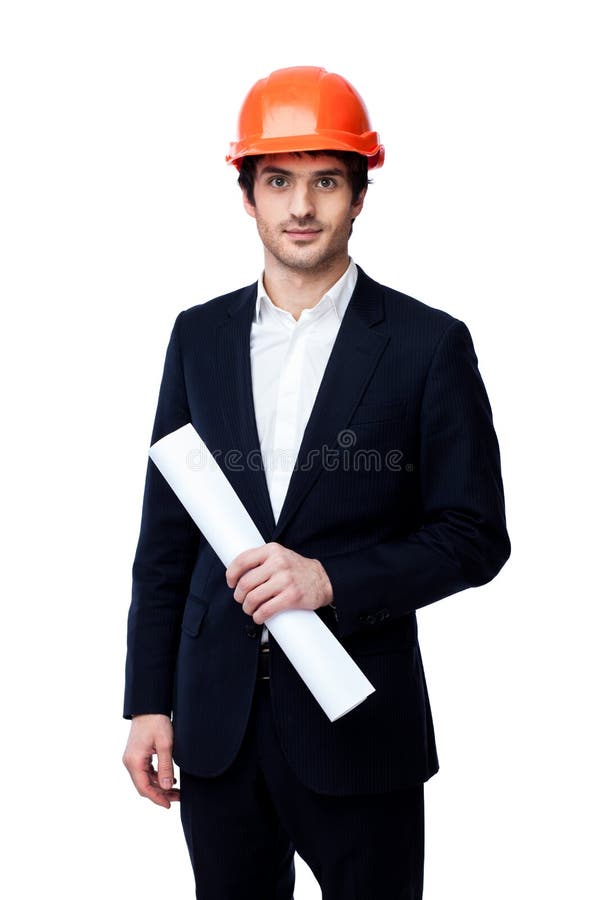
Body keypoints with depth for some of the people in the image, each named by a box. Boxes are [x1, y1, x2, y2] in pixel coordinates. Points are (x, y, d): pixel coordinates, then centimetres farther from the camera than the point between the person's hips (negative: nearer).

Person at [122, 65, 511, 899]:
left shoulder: (429, 344, -5)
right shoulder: (199, 335, 5)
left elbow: (475, 534, -5)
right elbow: (166, 532, 6)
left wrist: (333, 579, -19)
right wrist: (149, 700, 4)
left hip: (358, 720, -2)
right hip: (215, 720, 3)